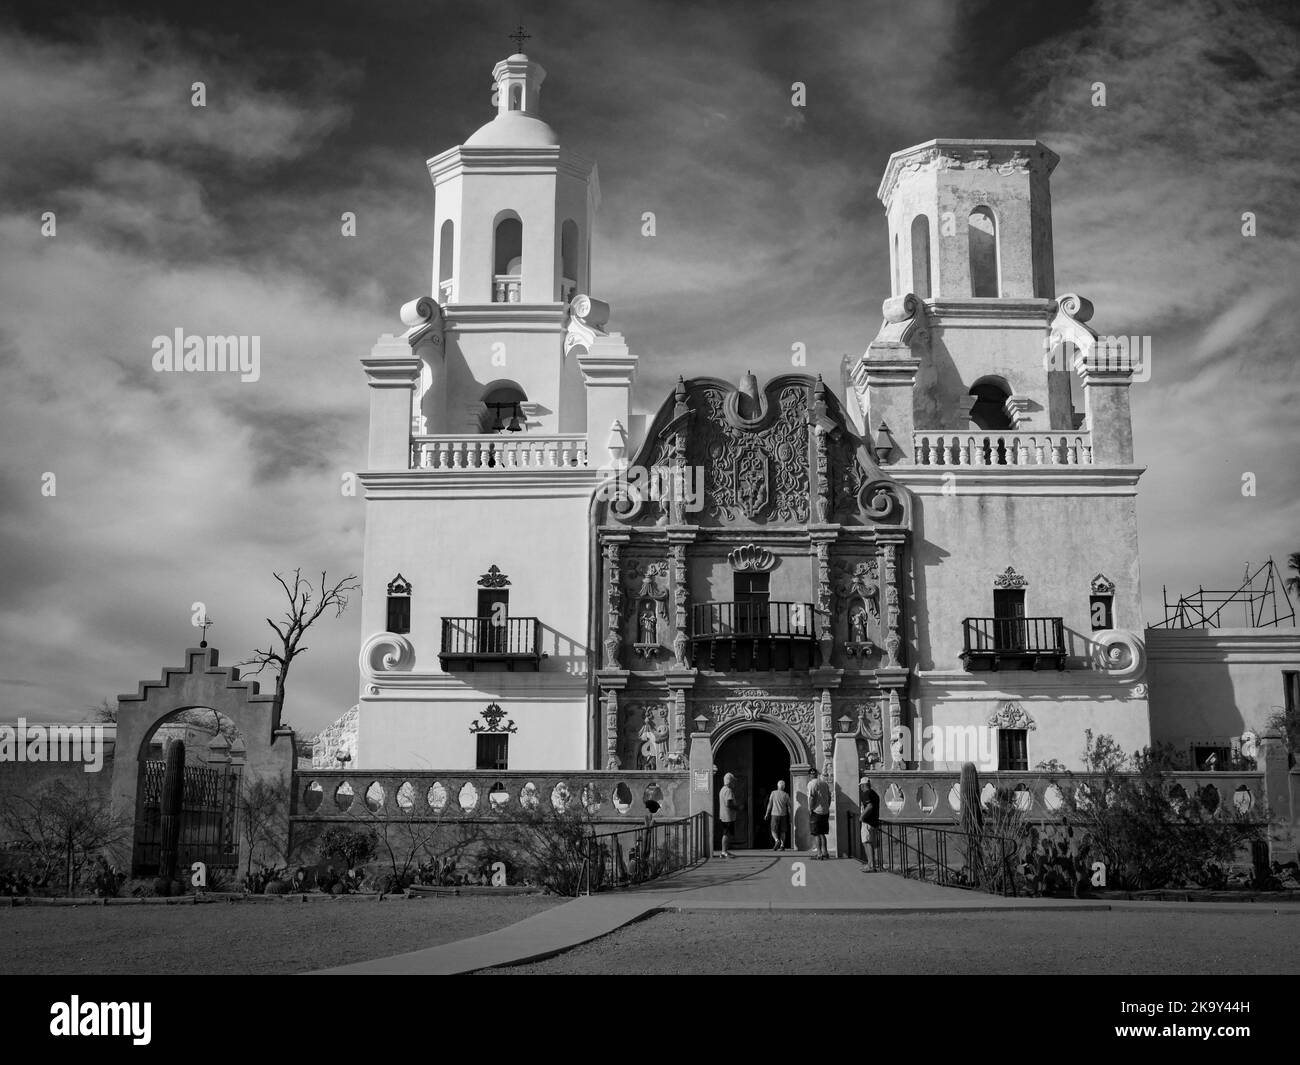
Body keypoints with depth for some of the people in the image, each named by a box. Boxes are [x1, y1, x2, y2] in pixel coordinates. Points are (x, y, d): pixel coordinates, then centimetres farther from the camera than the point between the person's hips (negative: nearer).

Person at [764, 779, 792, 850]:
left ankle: (777, 841, -21)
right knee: (782, 831, 10)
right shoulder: (786, 795, 0)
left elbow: (770, 804, -1)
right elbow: (789, 807, 2)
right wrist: (790, 817, 8)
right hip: (783, 815, 1)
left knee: (774, 830, 5)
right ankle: (782, 846, 4)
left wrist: (767, 814, 7)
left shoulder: (773, 793, -2)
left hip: (774, 815, -1)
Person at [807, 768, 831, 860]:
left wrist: (810, 809, -13)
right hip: (825, 811, 7)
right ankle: (824, 852, 17)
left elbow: (812, 797, -19)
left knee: (816, 834, -2)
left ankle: (819, 854, -4)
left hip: (816, 811, -7)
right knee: (822, 833, 16)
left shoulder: (811, 783, -9)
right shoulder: (824, 783, 13)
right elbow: (829, 797, 15)